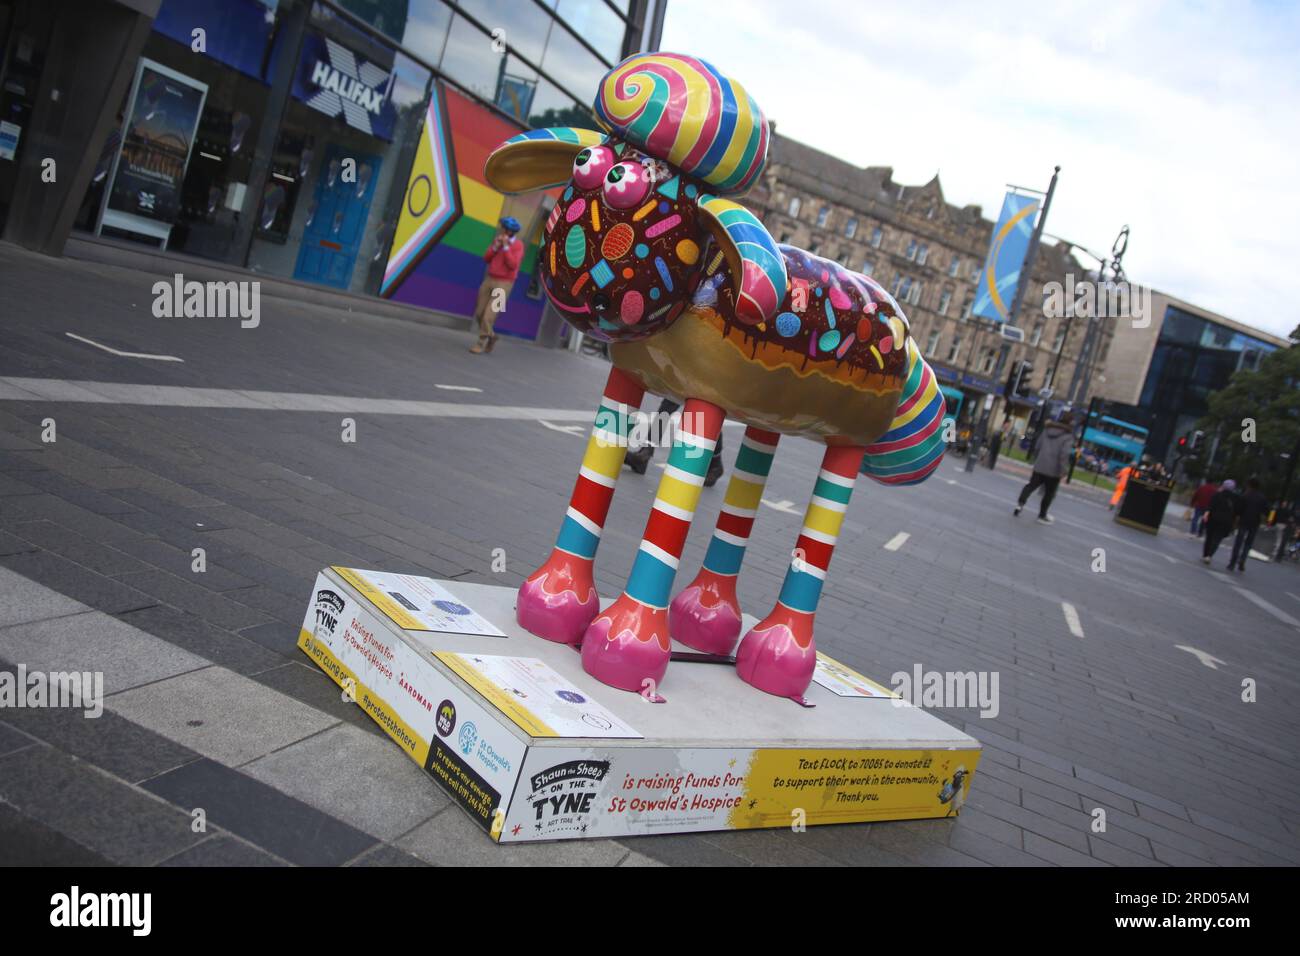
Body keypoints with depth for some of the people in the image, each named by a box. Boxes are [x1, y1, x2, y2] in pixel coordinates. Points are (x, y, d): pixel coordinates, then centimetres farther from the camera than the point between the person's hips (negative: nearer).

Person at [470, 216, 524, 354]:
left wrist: (506, 247, -23)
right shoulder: (498, 240, 8)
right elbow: (486, 259, 5)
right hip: (489, 280, 6)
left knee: (489, 316, -11)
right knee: (479, 313, 7)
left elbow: (513, 265, -22)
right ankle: (490, 336, 28)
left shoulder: (518, 245, -11)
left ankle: (481, 343, 2)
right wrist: (495, 246, -10)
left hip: (504, 284, -6)